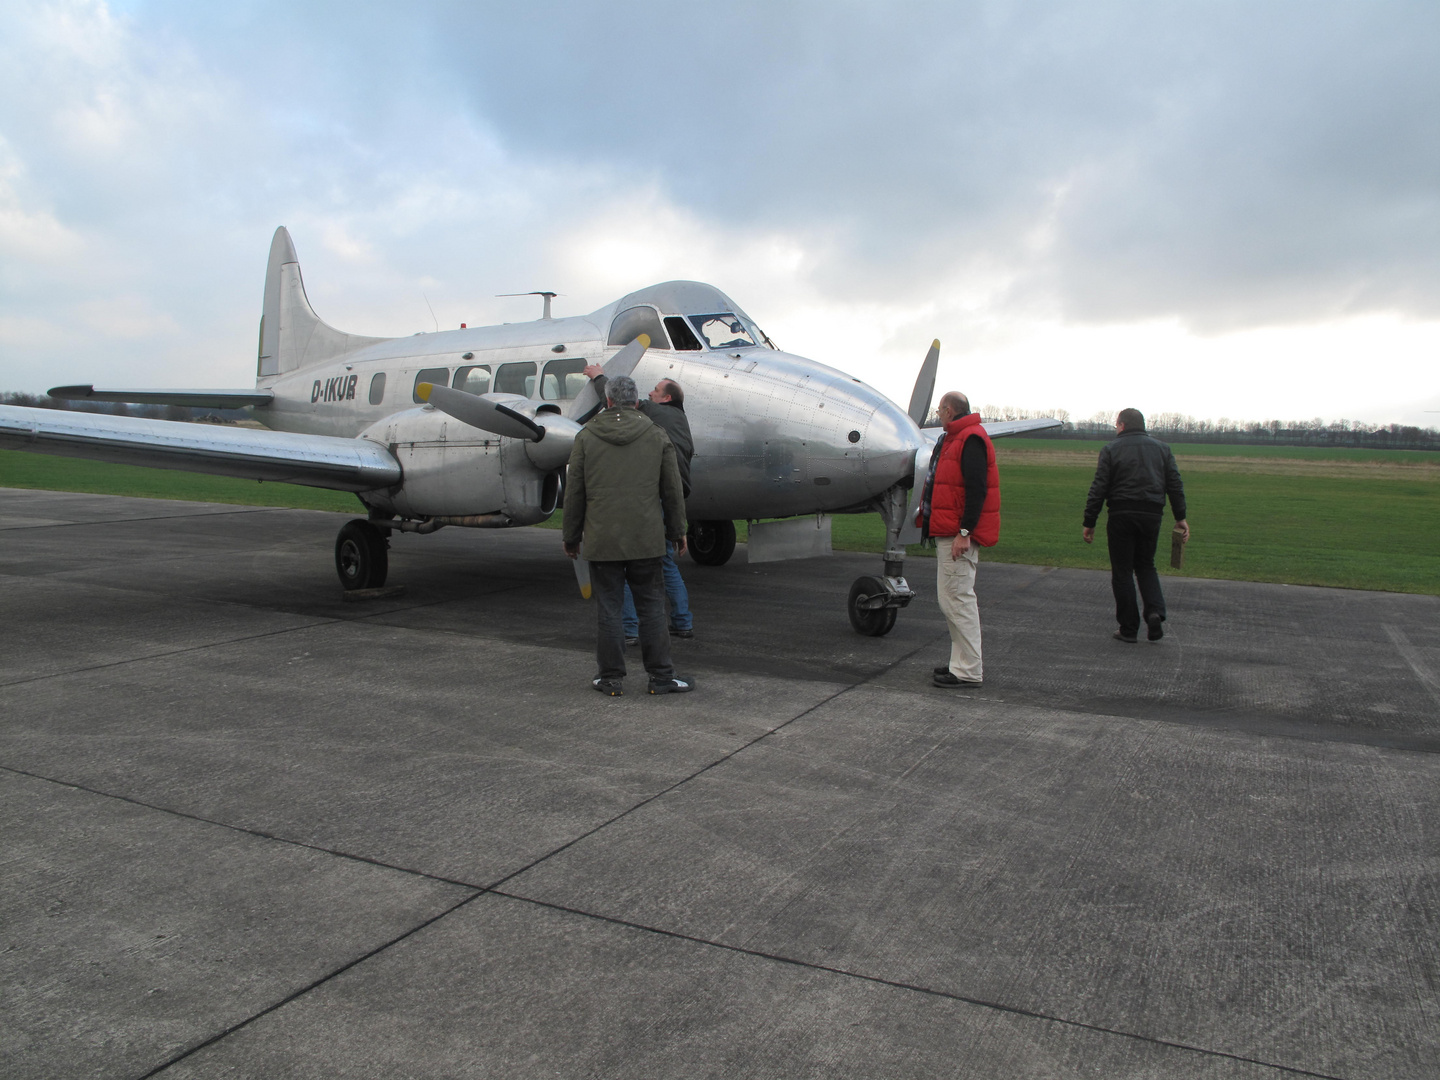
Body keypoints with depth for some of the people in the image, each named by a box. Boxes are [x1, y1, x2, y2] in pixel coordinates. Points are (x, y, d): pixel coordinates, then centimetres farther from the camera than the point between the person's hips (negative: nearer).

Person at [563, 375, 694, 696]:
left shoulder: (586, 437, 1)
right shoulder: (656, 436, 3)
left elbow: (574, 492, 3)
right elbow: (672, 491, 6)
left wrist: (571, 537, 12)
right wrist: (677, 531, 17)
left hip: (602, 540, 0)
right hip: (645, 538, 1)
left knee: (608, 609, 5)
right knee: (651, 606, 7)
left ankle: (610, 678, 12)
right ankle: (661, 676, 10)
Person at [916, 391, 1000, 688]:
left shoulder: (971, 439, -14)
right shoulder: (954, 438, 20)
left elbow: (976, 489, -22)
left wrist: (964, 532, -24)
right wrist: (927, 512, 23)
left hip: (958, 535, -11)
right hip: (948, 532, 11)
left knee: (956, 599, -9)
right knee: (957, 597, 15)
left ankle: (968, 671, -3)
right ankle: (965, 662, 24)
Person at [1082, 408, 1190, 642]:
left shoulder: (1111, 449, -1)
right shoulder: (1162, 448, 11)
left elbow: (1098, 489, -6)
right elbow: (1175, 485, 7)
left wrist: (1089, 523, -3)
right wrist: (1180, 517, 10)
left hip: (1121, 515, -4)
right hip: (1152, 515, 4)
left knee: (1122, 571, 5)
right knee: (1146, 565, 19)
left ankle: (1129, 628, 7)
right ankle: (1155, 612, -5)